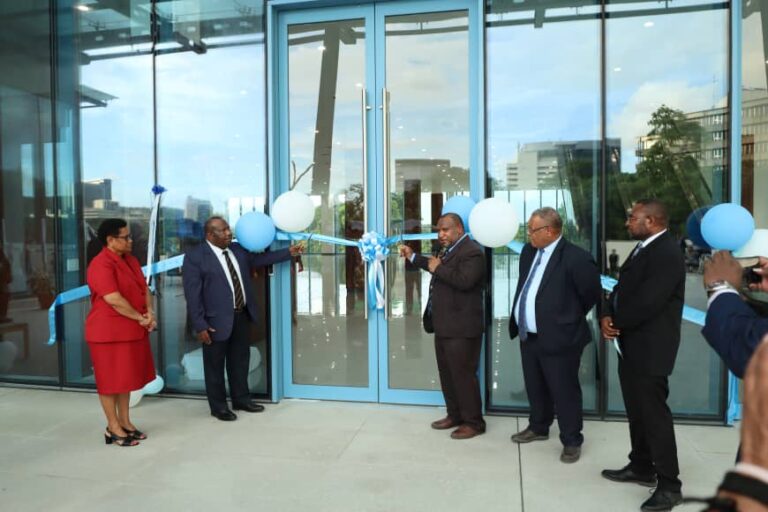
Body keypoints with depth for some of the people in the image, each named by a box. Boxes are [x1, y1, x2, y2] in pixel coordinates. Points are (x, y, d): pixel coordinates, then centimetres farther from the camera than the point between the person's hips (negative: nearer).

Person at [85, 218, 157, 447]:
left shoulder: (130, 259, 9)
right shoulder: (101, 264, -19)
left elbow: (144, 288, 10)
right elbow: (114, 300, -26)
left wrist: (150, 312, -7)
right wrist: (141, 318, -16)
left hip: (132, 329, 9)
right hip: (109, 331, -8)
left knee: (126, 377, 16)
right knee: (110, 379, 4)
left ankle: (125, 423, 28)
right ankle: (113, 428, 16)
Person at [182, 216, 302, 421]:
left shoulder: (239, 250, 7)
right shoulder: (195, 257, -12)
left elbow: (261, 258, 17)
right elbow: (192, 295, -14)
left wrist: (289, 252, 10)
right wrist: (200, 326, -17)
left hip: (242, 316, 6)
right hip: (217, 321, -6)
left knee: (240, 360, 18)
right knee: (215, 365, 8)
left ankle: (241, 399, 34)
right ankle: (218, 407, 24)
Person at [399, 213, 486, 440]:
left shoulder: (471, 252, -16)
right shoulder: (448, 250, 15)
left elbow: (464, 281, -31)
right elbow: (435, 266, 32)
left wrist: (437, 268, -20)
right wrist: (413, 256, 27)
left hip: (461, 328, -10)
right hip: (444, 326, 10)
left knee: (463, 375, -1)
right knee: (447, 373, 18)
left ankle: (474, 422, 13)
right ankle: (455, 415, 32)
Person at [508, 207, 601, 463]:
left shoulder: (575, 257, -19)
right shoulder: (529, 251, 6)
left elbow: (592, 293, -10)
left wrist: (570, 317, 3)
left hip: (558, 337, -7)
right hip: (527, 336, 7)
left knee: (564, 392, 7)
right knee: (535, 388, 22)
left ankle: (572, 441, 25)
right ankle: (538, 428, 41)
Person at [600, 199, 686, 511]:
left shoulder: (667, 253, -18)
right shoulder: (642, 250, 15)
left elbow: (648, 302, -25)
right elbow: (621, 290, 14)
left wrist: (617, 322, -10)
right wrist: (607, 316, -4)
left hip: (650, 349, -10)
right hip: (630, 346, 10)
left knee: (654, 414, -2)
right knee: (637, 412, 18)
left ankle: (669, 485, 10)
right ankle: (641, 468, 32)